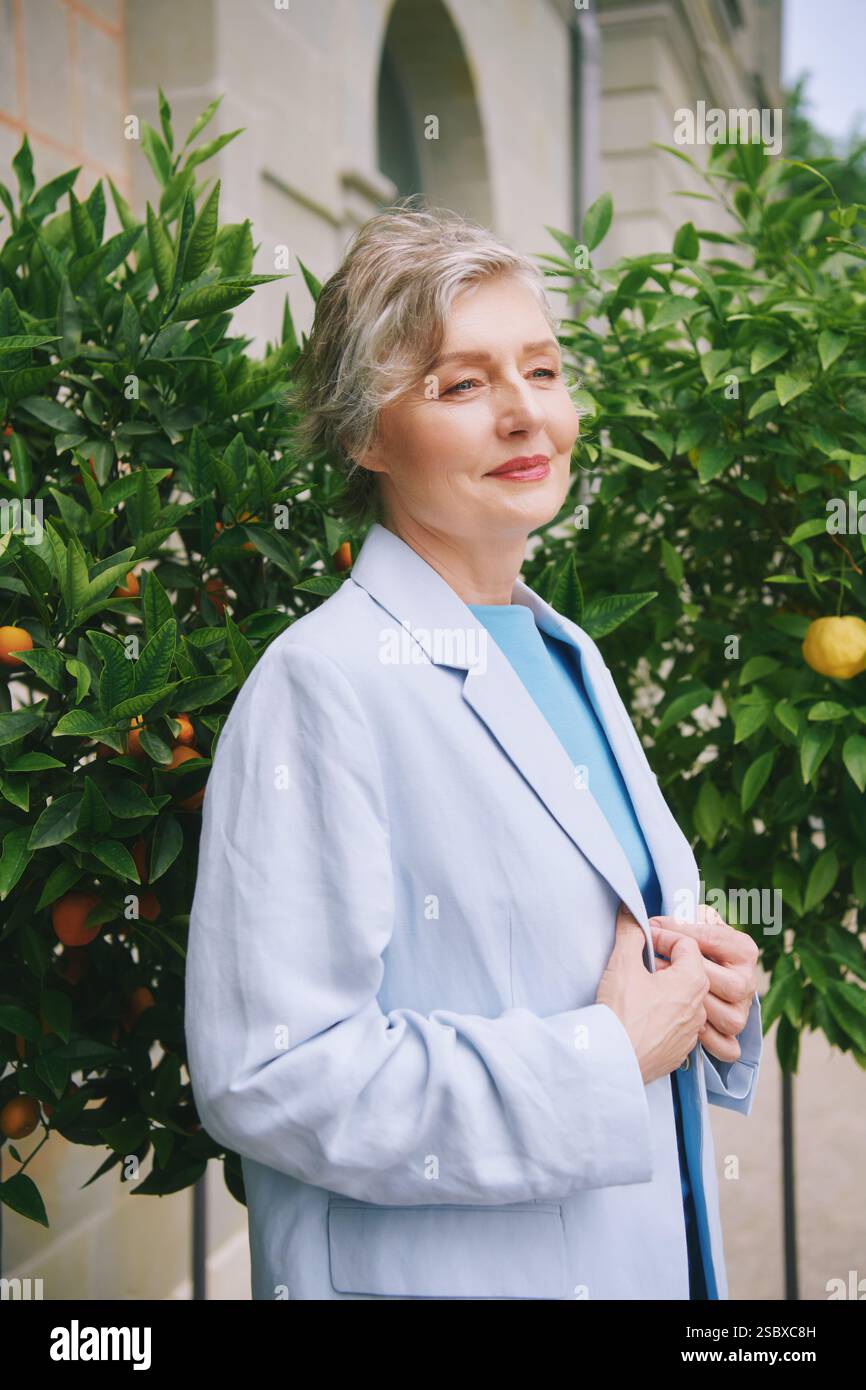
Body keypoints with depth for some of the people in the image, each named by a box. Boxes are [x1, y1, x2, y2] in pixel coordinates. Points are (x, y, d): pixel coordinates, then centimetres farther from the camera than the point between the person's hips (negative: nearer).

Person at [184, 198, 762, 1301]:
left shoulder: (567, 658, 5)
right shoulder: (324, 685, -20)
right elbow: (265, 1074, -25)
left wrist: (709, 984, -4)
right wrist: (603, 1057, -21)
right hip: (448, 1271, -7)